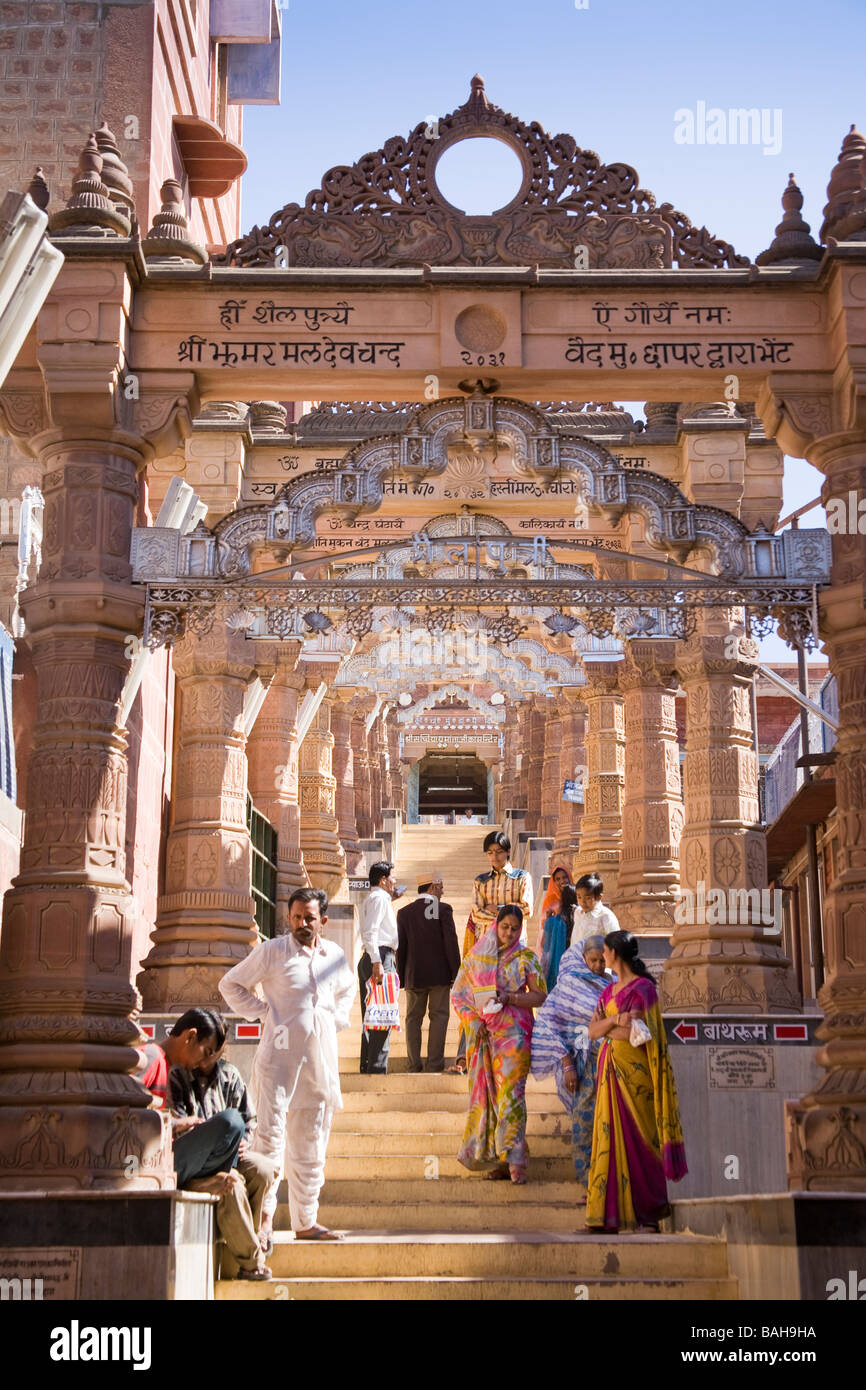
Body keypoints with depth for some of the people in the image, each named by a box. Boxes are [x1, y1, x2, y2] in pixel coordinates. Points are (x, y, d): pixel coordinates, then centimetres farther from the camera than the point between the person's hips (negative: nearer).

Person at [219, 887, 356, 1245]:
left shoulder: (335, 955, 10)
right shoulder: (272, 952, -3)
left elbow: (346, 990, 31)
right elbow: (231, 984, 4)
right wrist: (262, 1011, -5)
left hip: (322, 1058, 5)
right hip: (279, 1054, -5)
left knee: (310, 1142, 9)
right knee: (271, 1131, -14)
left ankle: (305, 1221, 16)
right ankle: (264, 1214, -7)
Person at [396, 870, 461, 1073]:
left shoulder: (404, 912, 4)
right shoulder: (443, 909, -6)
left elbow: (400, 947, 5)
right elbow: (450, 942, -9)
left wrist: (401, 977, 11)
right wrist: (455, 972, -3)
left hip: (414, 975, 3)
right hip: (439, 973, -3)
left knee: (413, 1018, 9)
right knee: (438, 1016, 3)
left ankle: (414, 1064, 7)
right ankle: (435, 1062, -1)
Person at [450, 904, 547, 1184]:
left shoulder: (526, 957, 3)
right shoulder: (477, 955, 8)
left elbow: (540, 996, 0)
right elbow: (459, 993, 10)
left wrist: (509, 997, -14)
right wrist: (473, 1019, -5)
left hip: (513, 1033, -3)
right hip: (484, 1033, 3)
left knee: (510, 1092, -10)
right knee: (487, 1093, 2)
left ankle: (514, 1159, -8)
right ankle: (498, 1159, 8)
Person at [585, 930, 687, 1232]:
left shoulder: (643, 989, -7)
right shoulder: (610, 990, 16)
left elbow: (632, 1032, -17)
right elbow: (593, 1031, 6)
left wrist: (605, 1024, -6)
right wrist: (616, 1019, -11)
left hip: (634, 1071, -7)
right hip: (611, 1070, 7)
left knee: (639, 1139, -4)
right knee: (610, 1137, 4)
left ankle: (648, 1214, 3)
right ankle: (613, 1212, 7)